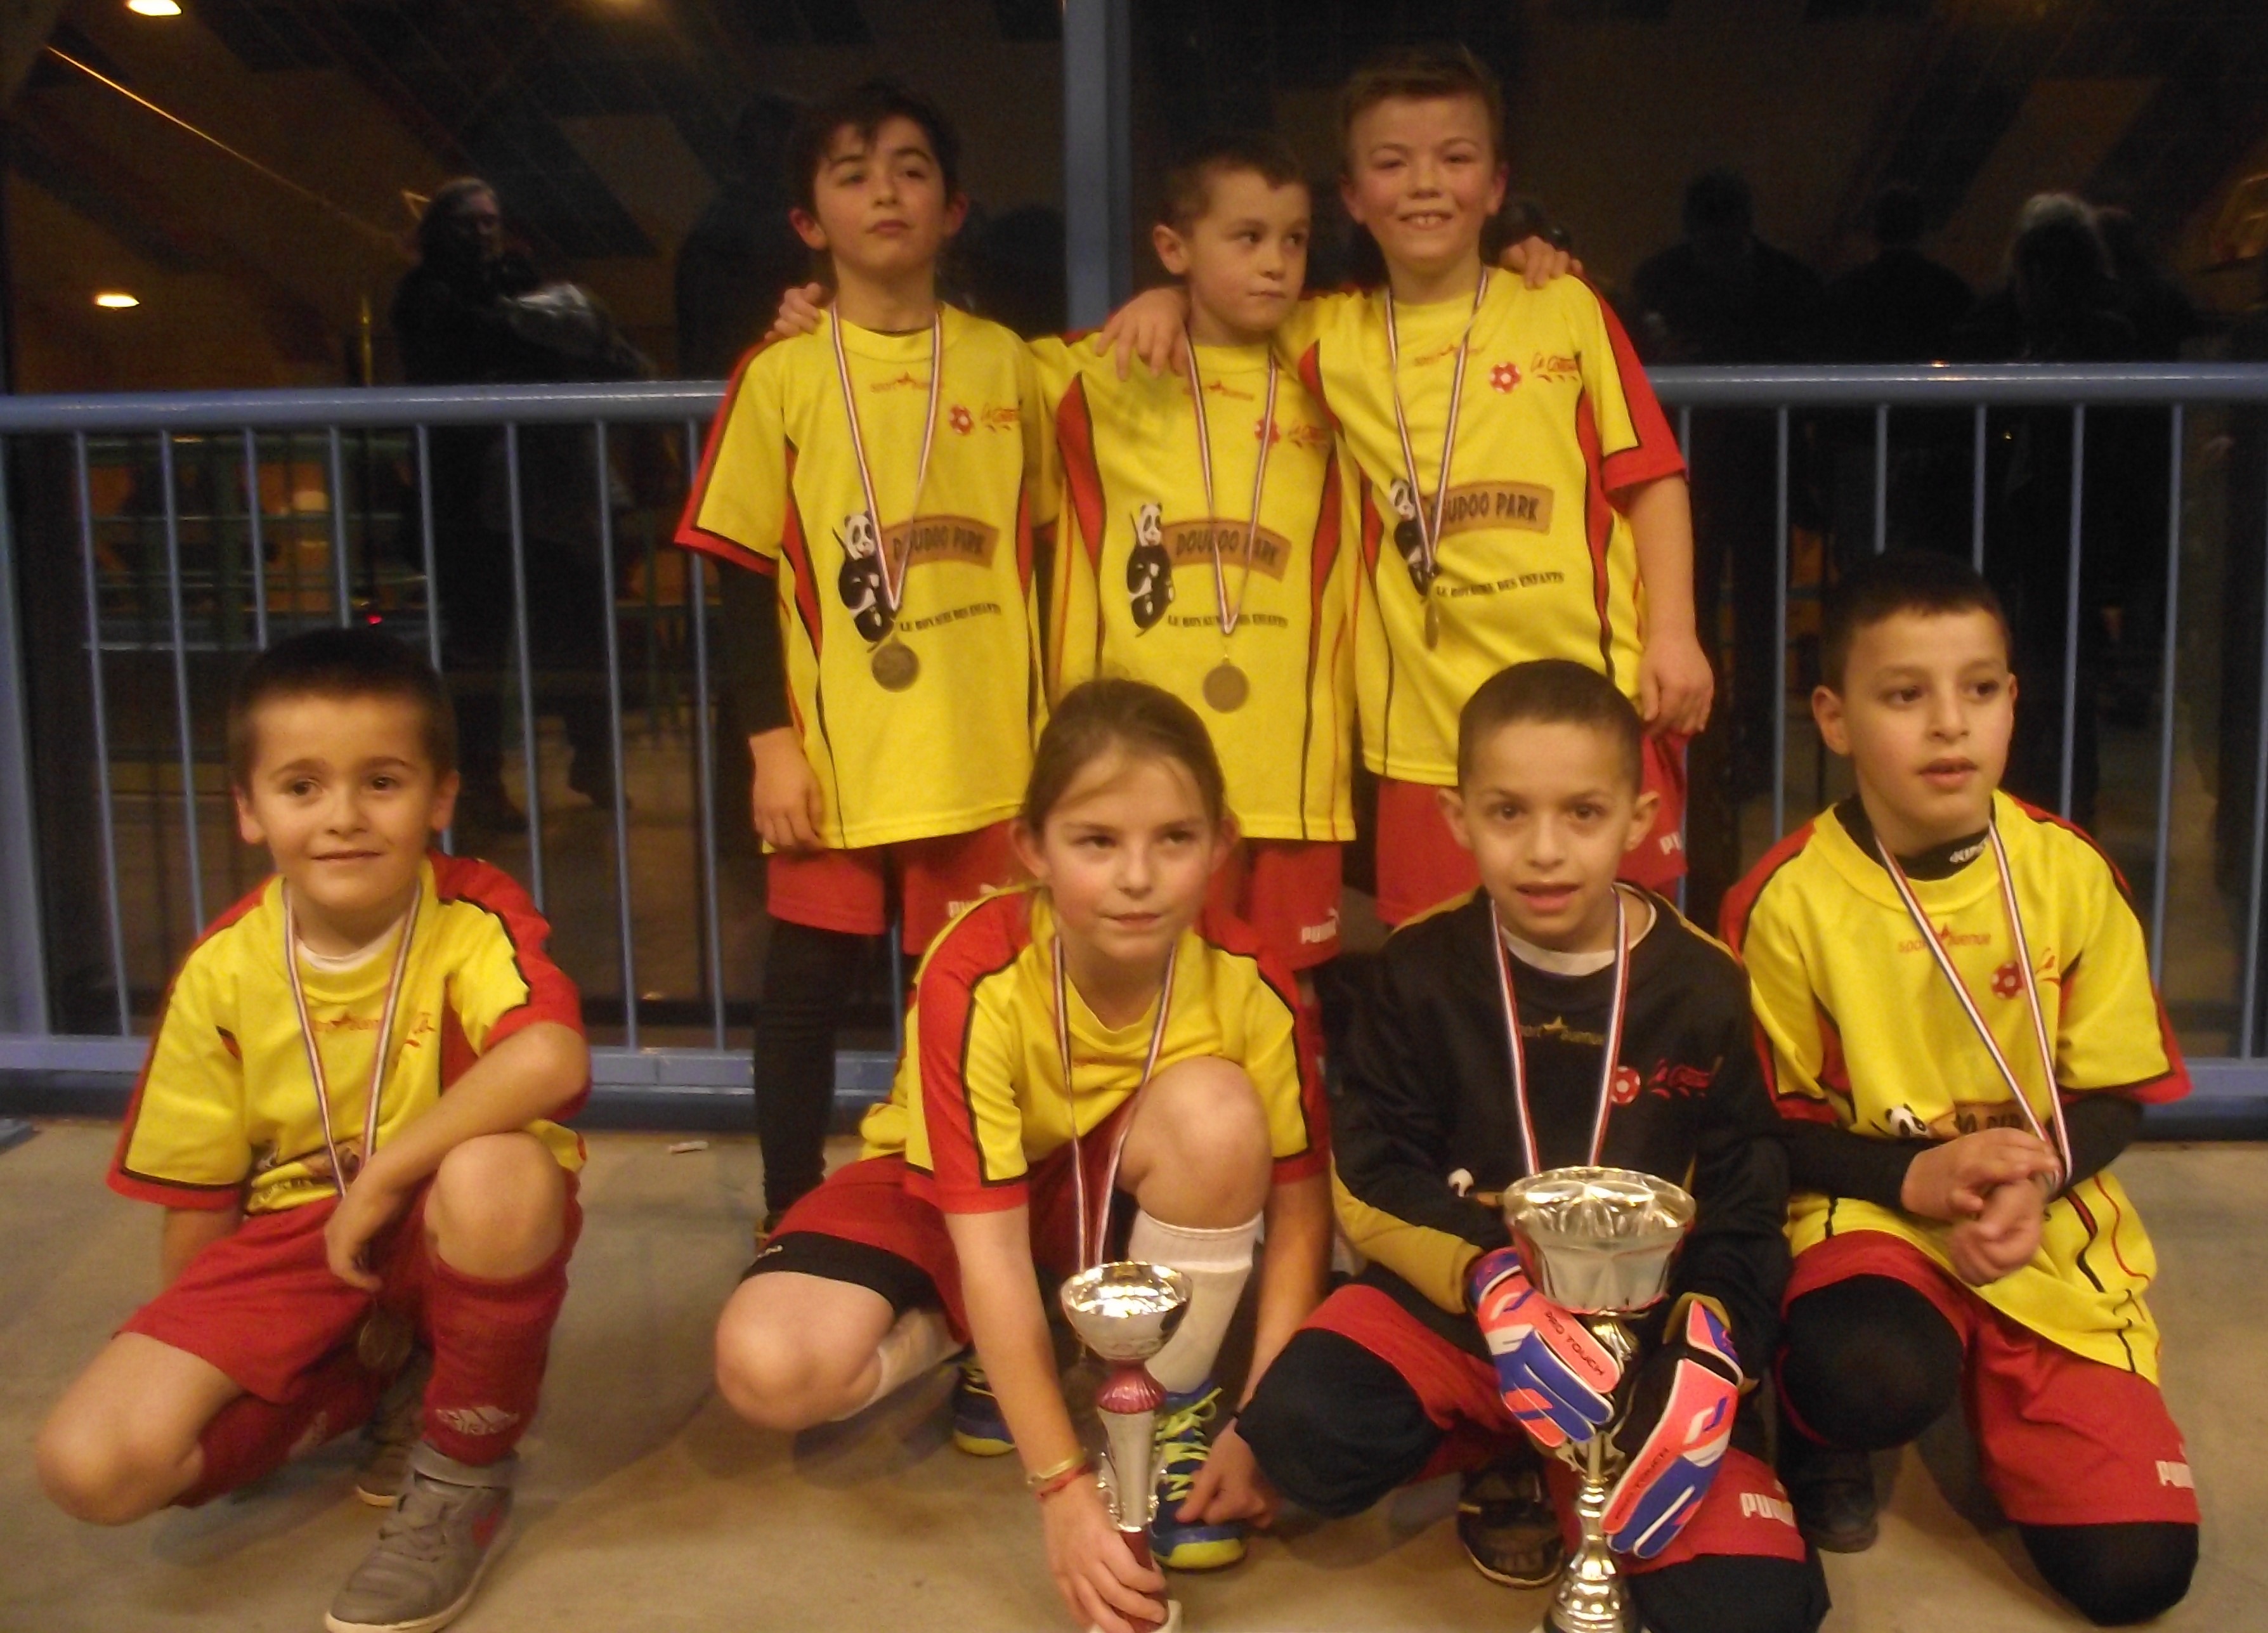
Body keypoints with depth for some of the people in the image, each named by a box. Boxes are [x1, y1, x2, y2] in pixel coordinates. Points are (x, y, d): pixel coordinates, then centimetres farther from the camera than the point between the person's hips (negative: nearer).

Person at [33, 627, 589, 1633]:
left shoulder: (476, 917, -16)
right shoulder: (223, 971, -5)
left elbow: (552, 1058, -39)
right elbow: (197, 1197, 5)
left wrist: (381, 1176, -31)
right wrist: (190, 1350, 6)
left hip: (451, 1229, -3)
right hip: (295, 1239, 3)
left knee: (496, 1175, -39)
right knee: (92, 1464, -18)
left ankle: (467, 1464, -11)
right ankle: (355, 1391, 10)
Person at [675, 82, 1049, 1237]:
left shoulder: (1005, 362, 5)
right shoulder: (780, 376, -1)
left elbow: (1038, 550, 11)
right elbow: (744, 575, -1)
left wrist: (1048, 721, 9)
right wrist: (770, 742, -7)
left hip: (984, 753, 2)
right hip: (835, 753, -1)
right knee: (806, 988, 7)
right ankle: (790, 1223, 23)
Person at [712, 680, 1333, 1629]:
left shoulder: (1248, 985, -24)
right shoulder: (974, 982, -32)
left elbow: (1298, 1210, -14)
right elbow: (992, 1249, -33)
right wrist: (1064, 1491, -38)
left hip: (1119, 1196, 2)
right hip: (948, 1198, -1)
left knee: (1214, 1109, -32)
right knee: (768, 1369, -28)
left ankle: (1172, 1410, -9)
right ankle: (977, 1348, 5)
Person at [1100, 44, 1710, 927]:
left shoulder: (1566, 310, 4)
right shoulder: (1333, 336, 8)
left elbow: (1647, 476, 4)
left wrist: (1673, 632, -4)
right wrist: (1169, 299, 2)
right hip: (1429, 730, 1)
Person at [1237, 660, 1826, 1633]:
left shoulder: (1702, 989, -3)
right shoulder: (1422, 969, -3)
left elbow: (1746, 1213, 1)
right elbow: (1373, 1183, -5)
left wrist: (1709, 1343, -18)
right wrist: (1493, 1282, -24)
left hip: (1646, 1326, 0)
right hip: (1449, 1297, 1)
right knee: (1303, 1438, -28)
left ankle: (1576, 1469, 11)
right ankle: (1506, 1455, 4)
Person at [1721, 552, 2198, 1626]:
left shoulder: (2071, 875, -5)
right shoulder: (1788, 899, -13)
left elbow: (2113, 1094, 3)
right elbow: (1764, 1123, -6)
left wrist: (2038, 1176, -17)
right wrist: (1916, 1176, -20)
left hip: (2053, 1236, 3)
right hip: (1870, 1214, -3)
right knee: (1874, 1377, -38)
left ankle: (1993, 1393, 24)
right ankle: (1813, 1438, 2)